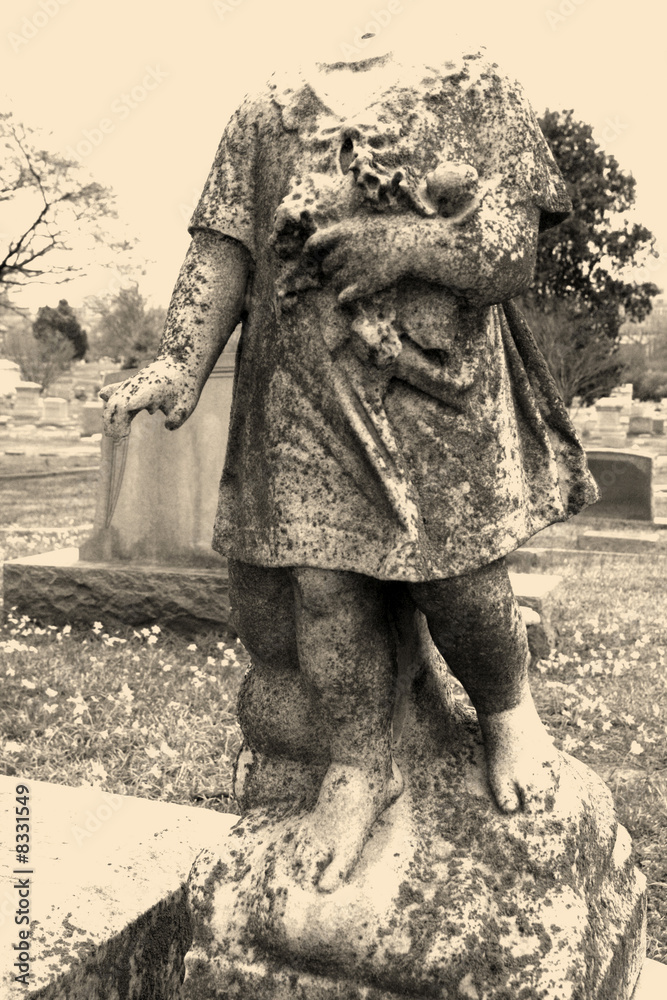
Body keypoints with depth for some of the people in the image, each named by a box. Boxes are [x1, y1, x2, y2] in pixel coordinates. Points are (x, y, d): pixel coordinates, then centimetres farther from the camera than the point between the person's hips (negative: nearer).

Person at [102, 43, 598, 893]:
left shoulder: (475, 92, 9)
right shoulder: (263, 118, 11)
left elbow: (513, 257, 0)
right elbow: (222, 252, -1)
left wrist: (408, 243, -18)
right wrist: (183, 361, -17)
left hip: (447, 393, 0)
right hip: (307, 401, 1)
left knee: (460, 581, -5)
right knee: (322, 584, -6)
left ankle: (507, 711, 27)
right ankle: (359, 767, 15)